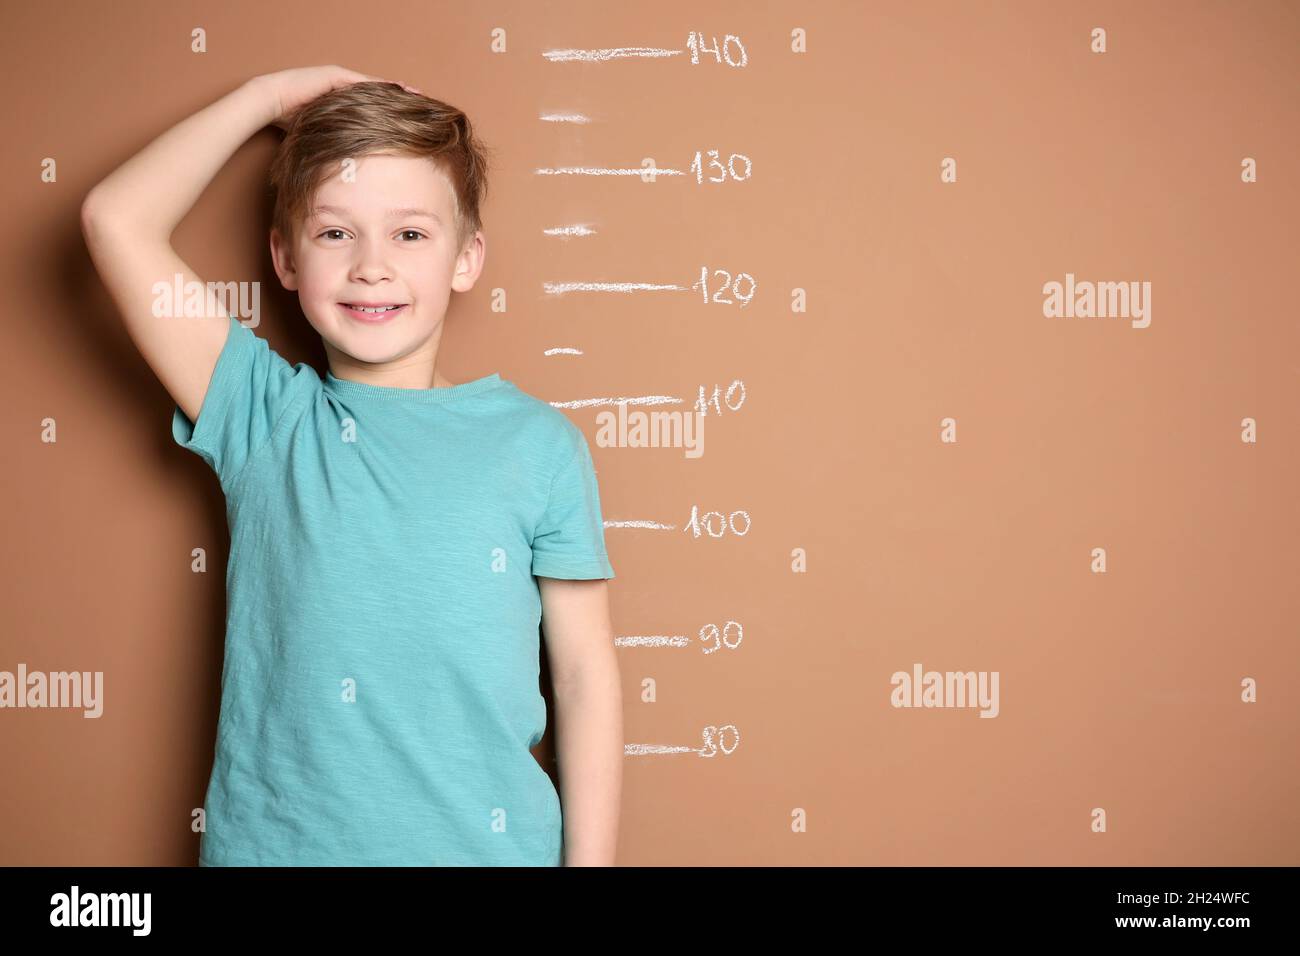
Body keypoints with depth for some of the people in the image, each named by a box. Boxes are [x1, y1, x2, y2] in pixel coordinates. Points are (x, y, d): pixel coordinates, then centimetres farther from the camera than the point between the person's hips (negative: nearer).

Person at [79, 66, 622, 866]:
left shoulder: (540, 445, -3)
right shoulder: (264, 417, -2)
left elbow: (585, 669, 0)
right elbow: (116, 220, -9)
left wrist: (591, 857, -2)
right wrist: (270, 95, -1)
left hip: (488, 843, 0)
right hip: (274, 840, 0)